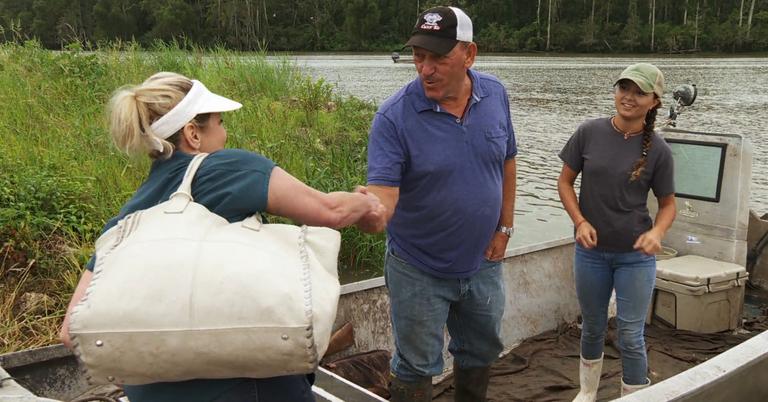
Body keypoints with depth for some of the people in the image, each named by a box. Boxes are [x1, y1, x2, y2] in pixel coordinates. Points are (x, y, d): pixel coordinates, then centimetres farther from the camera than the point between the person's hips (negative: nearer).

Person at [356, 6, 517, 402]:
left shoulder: (495, 94, -7)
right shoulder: (394, 116, -22)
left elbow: (506, 161, 5)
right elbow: (384, 193, -29)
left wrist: (505, 227, 4)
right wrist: (370, 213, -52)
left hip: (482, 263, 4)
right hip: (419, 270, -4)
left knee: (479, 353, 24)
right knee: (415, 368, 10)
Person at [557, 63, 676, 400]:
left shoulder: (658, 150, -9)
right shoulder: (589, 133, -8)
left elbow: (667, 204, 0)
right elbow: (565, 181, 1)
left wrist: (657, 232, -21)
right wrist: (580, 222, -13)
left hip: (636, 255, -1)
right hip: (591, 250, 2)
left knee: (630, 337, 3)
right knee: (593, 327, 18)